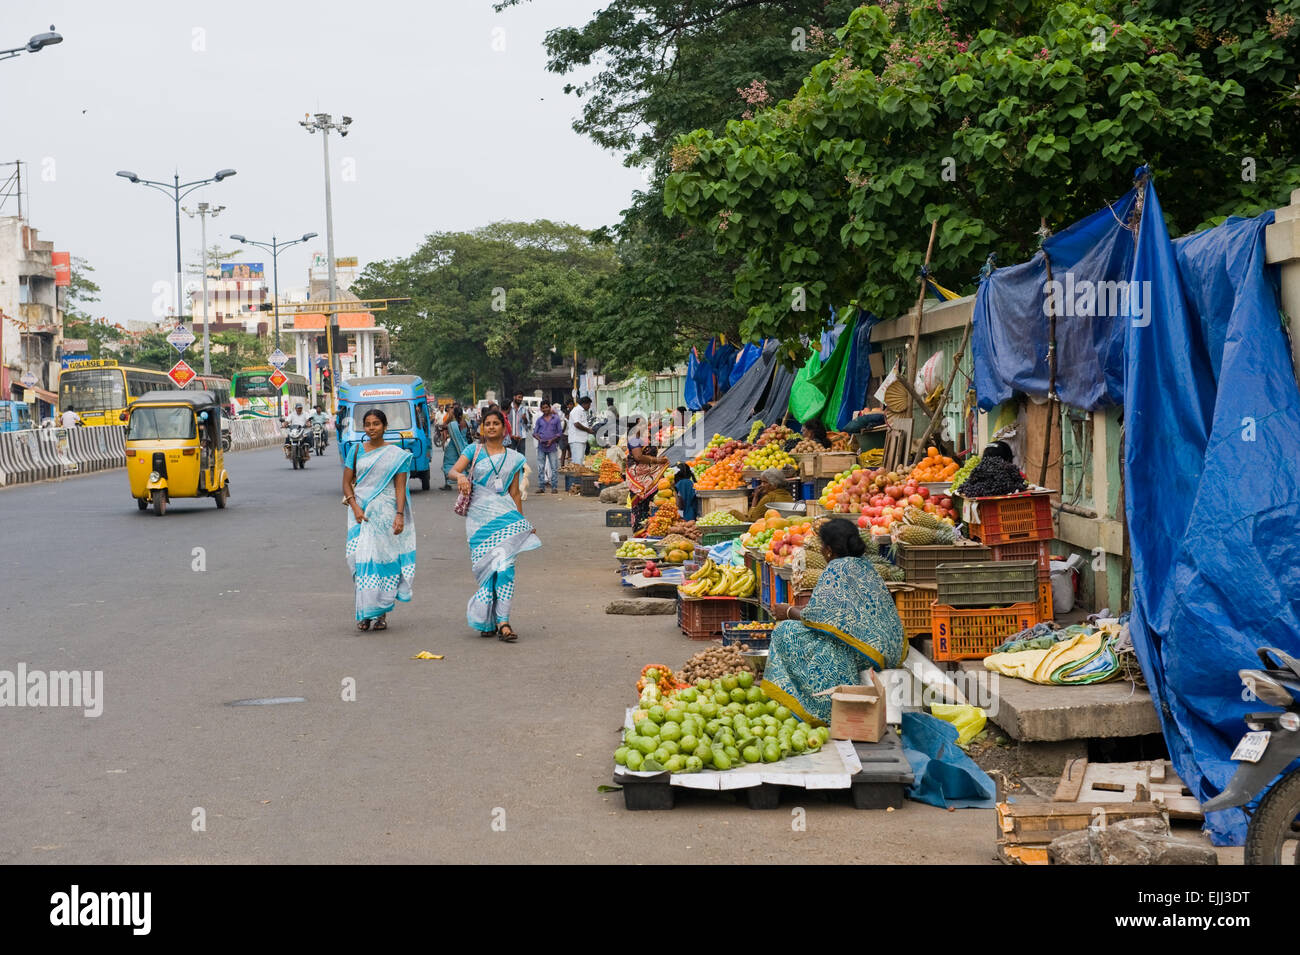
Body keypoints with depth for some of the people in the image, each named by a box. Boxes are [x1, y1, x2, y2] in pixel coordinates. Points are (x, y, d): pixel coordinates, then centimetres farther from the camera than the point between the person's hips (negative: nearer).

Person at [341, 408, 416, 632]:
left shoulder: (396, 455, 3)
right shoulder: (356, 451, 8)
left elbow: (400, 487, 0)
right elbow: (347, 483, 8)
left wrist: (400, 515, -12)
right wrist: (355, 508, -7)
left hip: (386, 513, -1)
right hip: (362, 511, 1)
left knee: (384, 559, -3)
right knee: (362, 560, -5)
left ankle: (382, 613, 7)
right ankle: (364, 613, 0)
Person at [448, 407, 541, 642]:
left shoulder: (514, 458, 12)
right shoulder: (475, 451, 8)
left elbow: (515, 492, 15)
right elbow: (453, 470, -5)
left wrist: (522, 521, 15)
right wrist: (460, 476, -29)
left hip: (505, 515, 0)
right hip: (479, 515, 0)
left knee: (505, 565, -12)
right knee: (484, 567, 0)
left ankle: (502, 621, -14)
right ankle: (487, 622, 10)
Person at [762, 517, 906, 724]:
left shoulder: (836, 569, -12)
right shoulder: (864, 565, 15)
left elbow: (815, 617, -14)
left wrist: (789, 612, 6)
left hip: (862, 652, -10)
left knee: (789, 631, -6)